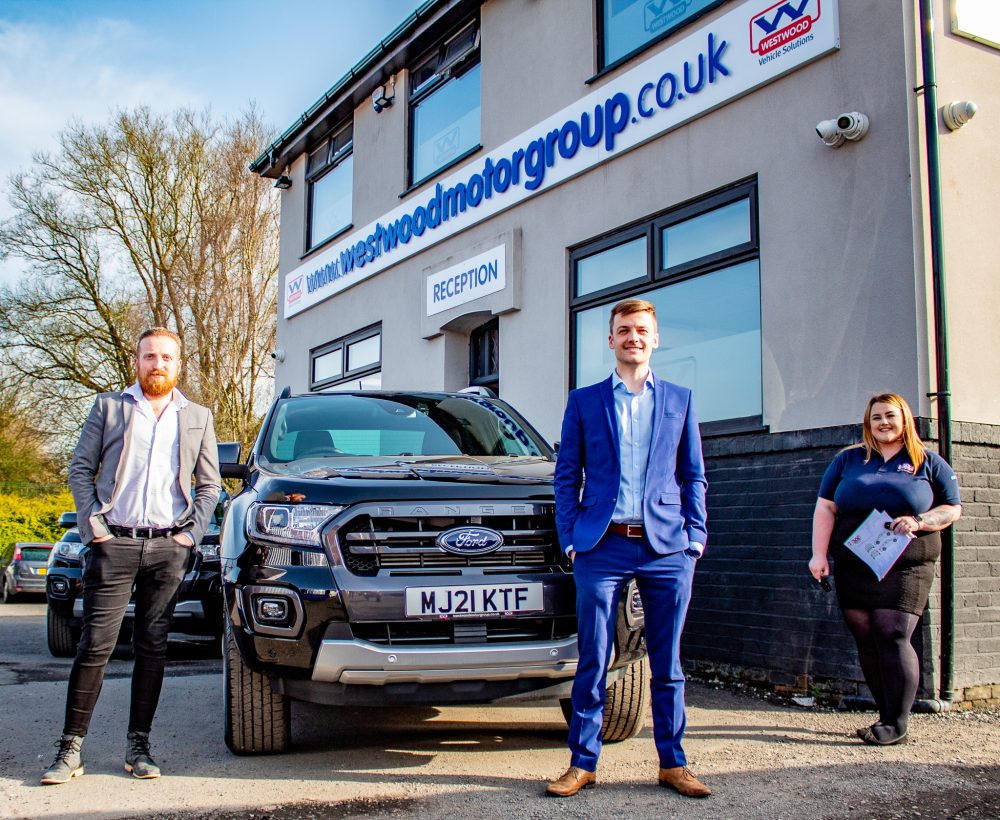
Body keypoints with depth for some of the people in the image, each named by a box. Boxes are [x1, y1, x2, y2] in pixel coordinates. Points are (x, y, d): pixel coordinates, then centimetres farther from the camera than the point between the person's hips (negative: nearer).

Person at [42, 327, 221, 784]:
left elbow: (210, 484, 15)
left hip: (167, 546, 2)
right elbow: (80, 469, 7)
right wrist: (91, 524, -5)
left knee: (152, 648, 4)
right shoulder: (109, 407, 10)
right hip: (114, 542, -1)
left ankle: (137, 746, 12)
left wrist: (192, 532, 3)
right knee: (95, 644, -4)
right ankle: (71, 749, 3)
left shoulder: (198, 418, 14)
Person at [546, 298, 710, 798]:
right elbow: (566, 476, 8)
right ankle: (582, 763, 13)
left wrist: (695, 536, 3)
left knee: (667, 663, 8)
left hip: (667, 548, 1)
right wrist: (569, 538, -1)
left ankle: (672, 763, 19)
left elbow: (693, 476, 13)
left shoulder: (679, 400, 12)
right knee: (592, 662, 3)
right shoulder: (584, 401, 9)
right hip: (602, 546, -1)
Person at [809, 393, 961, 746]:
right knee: (867, 643, 1)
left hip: (906, 567, -3)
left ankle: (896, 725, -7)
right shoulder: (848, 459, 14)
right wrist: (819, 554, -1)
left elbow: (953, 508, 10)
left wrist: (919, 522, -9)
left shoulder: (928, 462, 11)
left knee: (892, 637, -13)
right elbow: (825, 508, 10)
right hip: (853, 568, 3)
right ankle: (888, 715, 12)